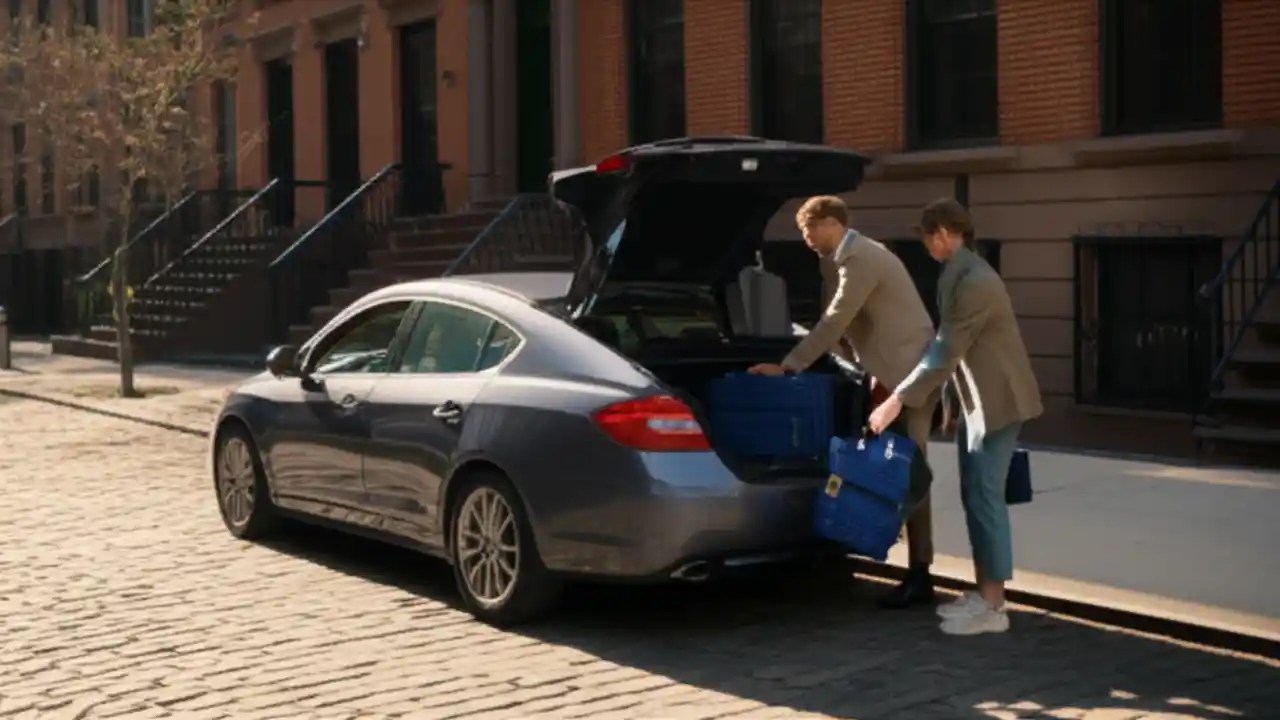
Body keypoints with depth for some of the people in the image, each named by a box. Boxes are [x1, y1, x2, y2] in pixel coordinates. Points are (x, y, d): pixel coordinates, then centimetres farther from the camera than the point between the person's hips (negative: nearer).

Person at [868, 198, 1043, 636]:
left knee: (986, 498, -7)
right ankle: (982, 592, 19)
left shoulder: (975, 281, -22)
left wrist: (897, 401, -22)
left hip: (996, 402, -10)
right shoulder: (956, 274, 11)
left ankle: (993, 606, -2)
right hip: (975, 403, 10)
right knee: (974, 498, 12)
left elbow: (945, 353, -24)